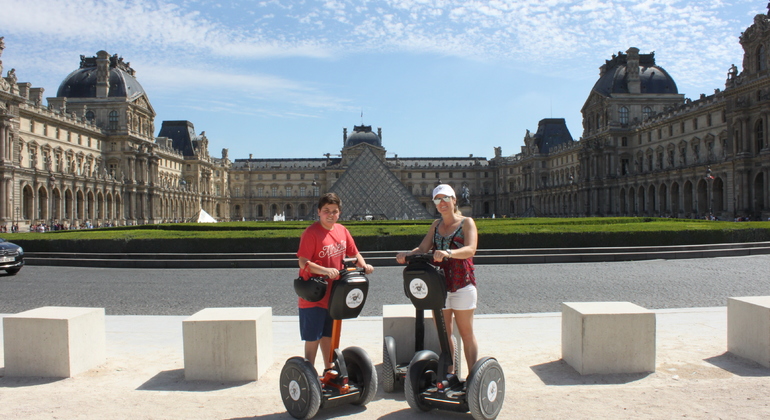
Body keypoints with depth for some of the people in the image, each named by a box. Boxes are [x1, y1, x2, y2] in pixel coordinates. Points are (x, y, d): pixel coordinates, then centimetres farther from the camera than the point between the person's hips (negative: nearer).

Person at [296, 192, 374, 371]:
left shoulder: (342, 230, 4)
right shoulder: (311, 233, -15)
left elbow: (353, 253, 13)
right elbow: (303, 263, -21)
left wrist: (364, 265, -6)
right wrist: (325, 270, -33)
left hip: (334, 294, 6)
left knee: (329, 335, 19)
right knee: (313, 338, 2)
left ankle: (329, 370, 33)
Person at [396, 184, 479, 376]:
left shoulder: (467, 223, -2)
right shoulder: (436, 224, 13)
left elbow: (470, 250, -19)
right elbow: (423, 248, 5)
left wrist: (448, 253, -37)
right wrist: (407, 255, -16)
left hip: (462, 283, -4)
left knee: (466, 332, 3)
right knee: (443, 333, 7)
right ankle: (449, 374, 16)